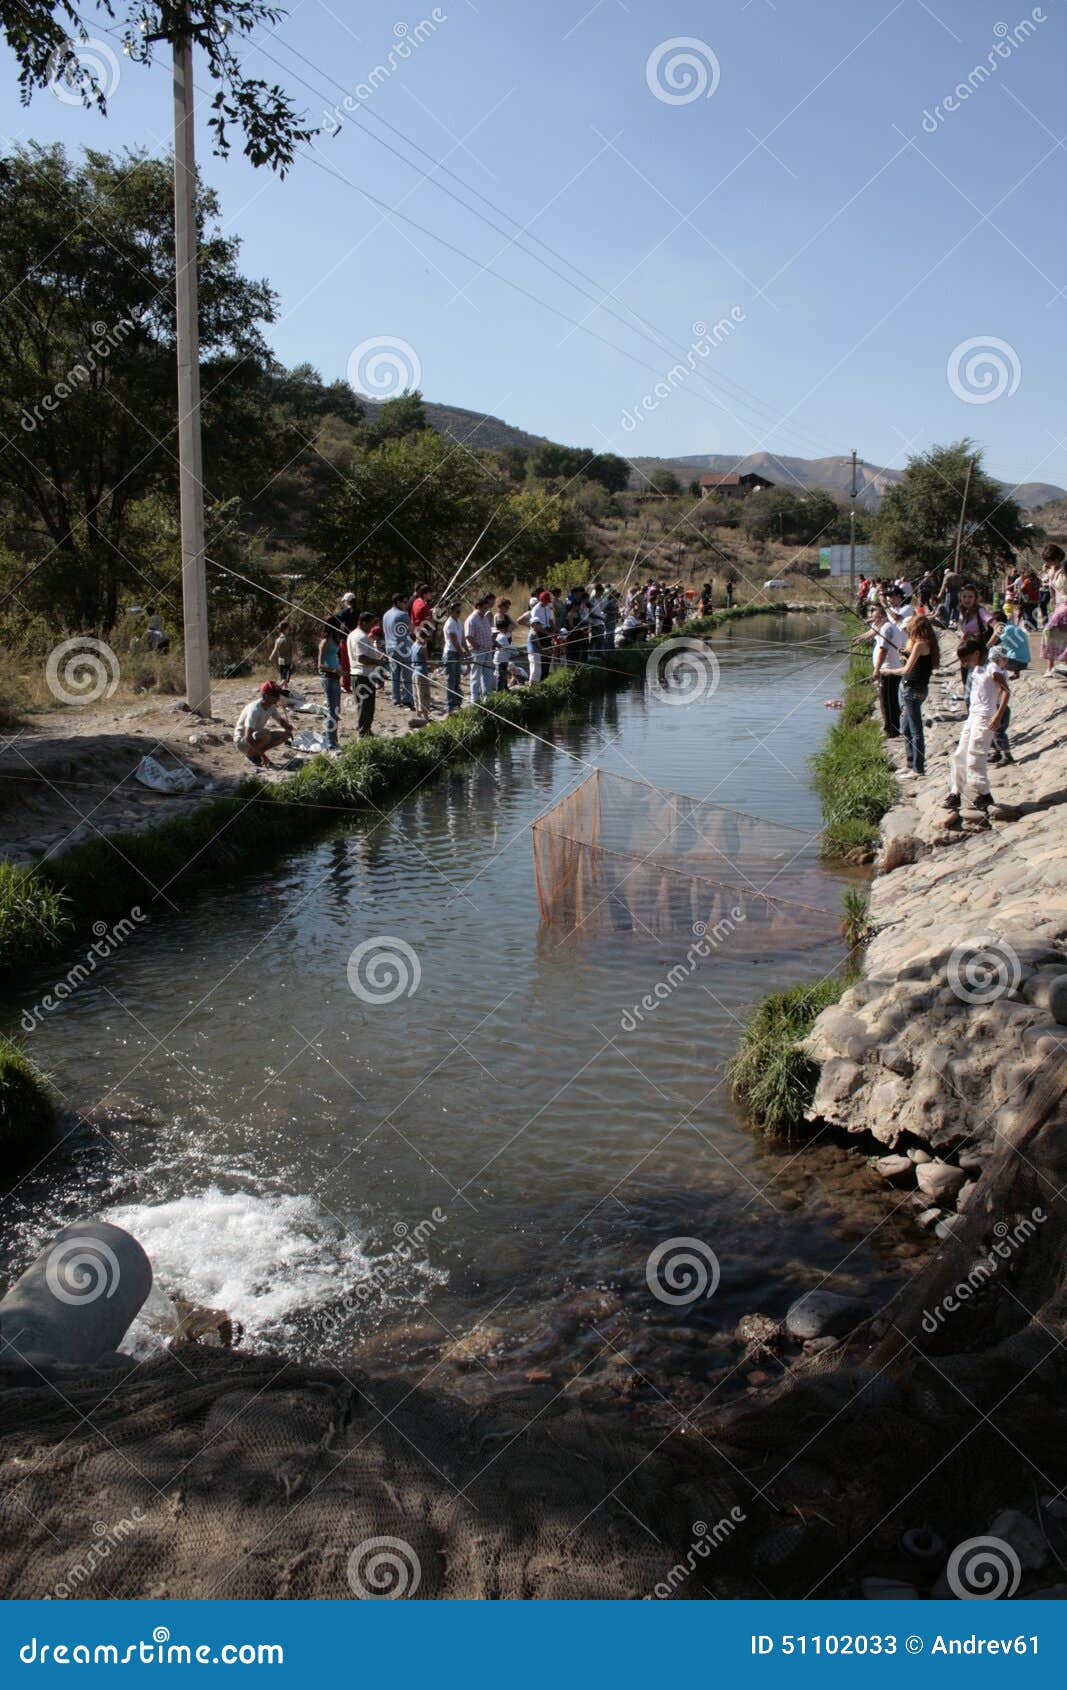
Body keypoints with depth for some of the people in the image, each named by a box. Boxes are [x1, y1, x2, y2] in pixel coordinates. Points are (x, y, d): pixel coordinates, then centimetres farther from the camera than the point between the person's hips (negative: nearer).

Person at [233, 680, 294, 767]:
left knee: (285, 734, -3)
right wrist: (263, 755, -37)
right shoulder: (254, 709, -29)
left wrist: (288, 726, -10)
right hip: (242, 741, -8)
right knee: (265, 735, -38)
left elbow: (280, 720, 15)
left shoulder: (271, 707, -5)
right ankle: (251, 754, -9)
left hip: (257, 736, 8)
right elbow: (248, 738, -35)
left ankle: (257, 753, 3)